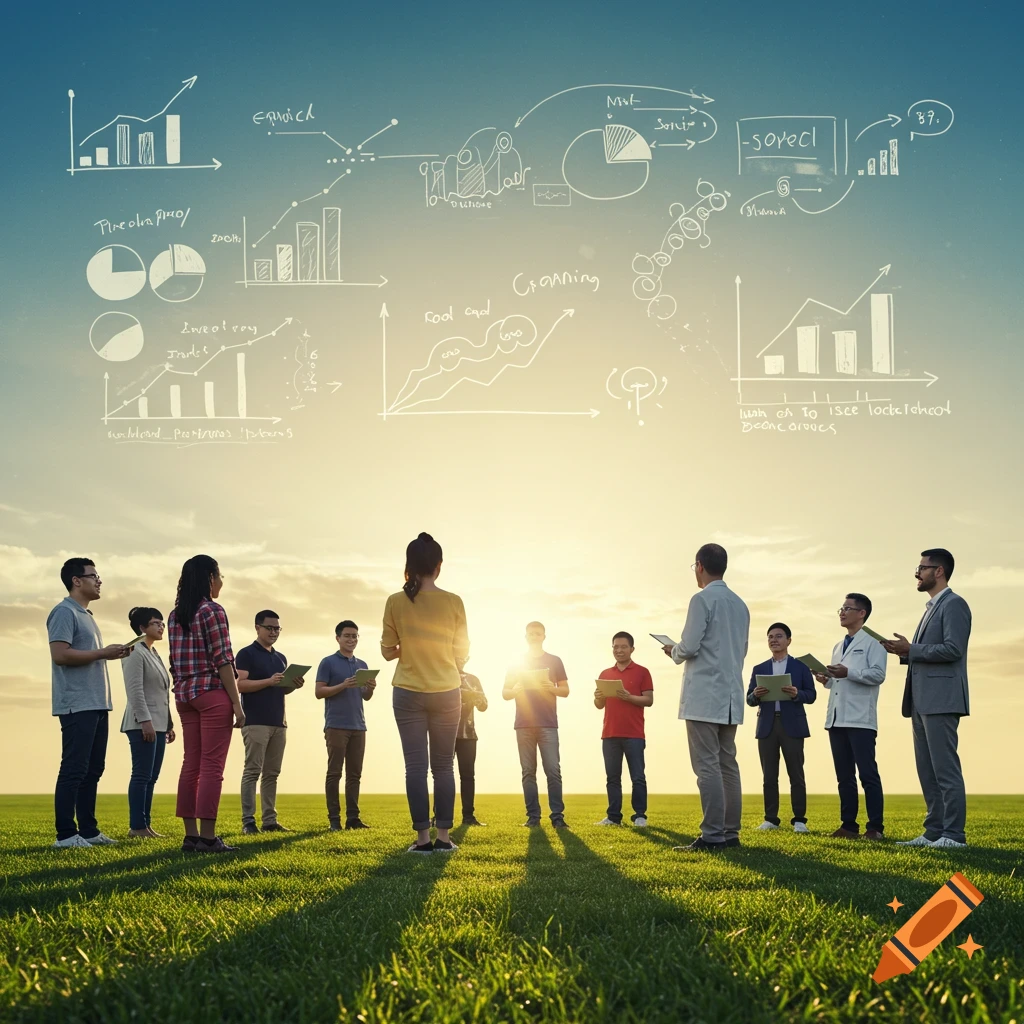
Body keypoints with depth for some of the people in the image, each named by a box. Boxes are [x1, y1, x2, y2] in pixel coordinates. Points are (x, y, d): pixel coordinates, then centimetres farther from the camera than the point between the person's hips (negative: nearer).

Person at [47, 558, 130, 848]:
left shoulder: (85, 615, 21)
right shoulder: (64, 612, -9)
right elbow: (60, 654, -20)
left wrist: (112, 654, 8)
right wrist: (102, 653, -15)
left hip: (96, 704, 10)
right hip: (77, 704, -10)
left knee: (92, 769, 11)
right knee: (74, 769, -10)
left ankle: (88, 830, 15)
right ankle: (66, 835, -9)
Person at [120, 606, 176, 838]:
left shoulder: (154, 655, 21)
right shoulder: (135, 653, -7)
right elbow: (135, 689, -16)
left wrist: (169, 724, 20)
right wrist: (145, 721, -22)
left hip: (158, 724, 9)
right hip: (143, 724, -9)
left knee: (151, 777, 6)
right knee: (142, 775, -10)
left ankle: (145, 824, 8)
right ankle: (137, 826, -9)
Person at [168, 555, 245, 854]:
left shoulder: (175, 616, 13)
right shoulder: (212, 611, -9)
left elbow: (175, 663, 13)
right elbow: (223, 660, -13)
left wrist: (181, 695, 18)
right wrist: (237, 703, -12)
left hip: (185, 695, 7)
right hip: (213, 694, -7)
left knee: (191, 765, 7)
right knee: (212, 766, -7)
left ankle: (191, 835, 8)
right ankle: (207, 837, -9)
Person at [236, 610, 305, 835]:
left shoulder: (281, 658, 20)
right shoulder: (246, 654, -2)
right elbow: (240, 684, -13)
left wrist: (294, 685, 2)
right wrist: (269, 681, -21)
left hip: (278, 723, 7)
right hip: (255, 722, -7)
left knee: (272, 773, 6)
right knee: (252, 771, -9)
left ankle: (270, 820, 8)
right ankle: (248, 821, -10)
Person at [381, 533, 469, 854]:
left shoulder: (396, 602, -6)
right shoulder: (453, 603, -6)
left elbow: (388, 651, 1)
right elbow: (462, 653, 2)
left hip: (408, 693, 0)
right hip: (446, 693, 1)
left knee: (415, 765, 1)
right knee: (444, 765, 7)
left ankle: (423, 837, -2)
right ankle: (443, 837, 5)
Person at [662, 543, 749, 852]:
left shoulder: (702, 600, -9)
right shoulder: (740, 605, 14)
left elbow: (689, 646, -14)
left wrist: (673, 652, 7)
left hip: (704, 696, -8)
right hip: (731, 696, 8)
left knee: (707, 766, -9)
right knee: (727, 764, 10)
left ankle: (712, 836, -12)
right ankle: (730, 833, 10)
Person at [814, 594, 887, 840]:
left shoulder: (872, 643, -1)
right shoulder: (838, 646, 23)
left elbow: (878, 674, -13)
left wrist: (848, 673, -20)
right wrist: (825, 680, 7)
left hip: (860, 720, -8)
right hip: (836, 719, 8)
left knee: (867, 774, -8)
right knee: (844, 776, 8)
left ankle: (875, 827, -7)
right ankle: (848, 825, 10)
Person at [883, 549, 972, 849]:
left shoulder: (954, 604, -8)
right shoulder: (932, 608, 22)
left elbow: (953, 649, -18)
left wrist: (911, 650, -14)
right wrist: (904, 653, 8)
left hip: (940, 700, -10)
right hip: (922, 701, 10)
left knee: (945, 768, -9)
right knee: (927, 770, 10)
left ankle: (954, 834, -7)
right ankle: (934, 832, 13)